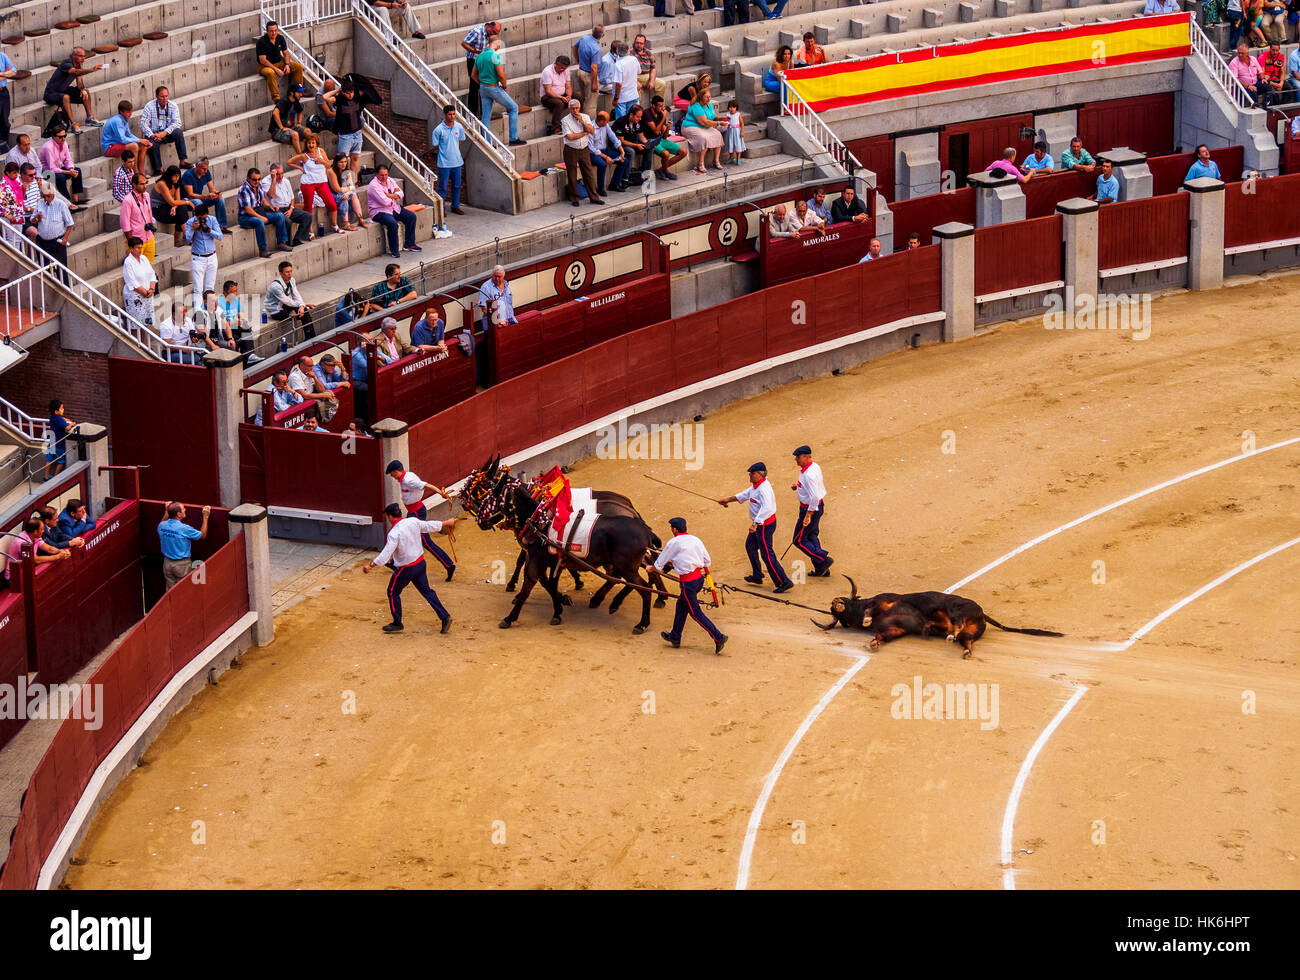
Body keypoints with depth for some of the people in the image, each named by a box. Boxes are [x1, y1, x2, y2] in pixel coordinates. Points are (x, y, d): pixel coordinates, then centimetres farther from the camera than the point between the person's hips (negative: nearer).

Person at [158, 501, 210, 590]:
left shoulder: (162, 525, -6)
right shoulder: (184, 529, -23)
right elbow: (203, 535, -8)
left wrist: (167, 512, 23)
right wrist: (205, 517, -4)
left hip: (167, 562, 6)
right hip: (182, 565, -6)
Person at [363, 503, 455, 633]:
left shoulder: (394, 534, -25)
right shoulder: (413, 521, -5)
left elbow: (385, 556, -27)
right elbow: (431, 526, 10)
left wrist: (370, 566, -17)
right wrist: (447, 522, 27)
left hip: (406, 568, -7)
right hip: (420, 563, 7)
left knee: (393, 593, 13)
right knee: (426, 590, 17)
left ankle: (397, 624, 23)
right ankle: (444, 616, 11)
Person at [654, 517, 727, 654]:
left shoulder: (673, 542, -8)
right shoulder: (695, 540, 9)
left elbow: (660, 563, 4)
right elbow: (707, 561, 11)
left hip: (688, 581, -7)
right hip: (699, 578, 7)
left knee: (695, 612, -1)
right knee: (681, 606, 23)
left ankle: (718, 637, -9)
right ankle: (675, 637, 34)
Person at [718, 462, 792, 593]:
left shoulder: (764, 489, -26)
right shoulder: (755, 485, 7)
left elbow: (766, 508, -38)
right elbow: (745, 495, 24)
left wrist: (755, 524, -44)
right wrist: (728, 500, 27)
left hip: (765, 525, -11)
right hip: (759, 523, 11)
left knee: (767, 554, -9)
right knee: (750, 546, 25)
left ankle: (784, 582, -9)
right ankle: (757, 576, 38)